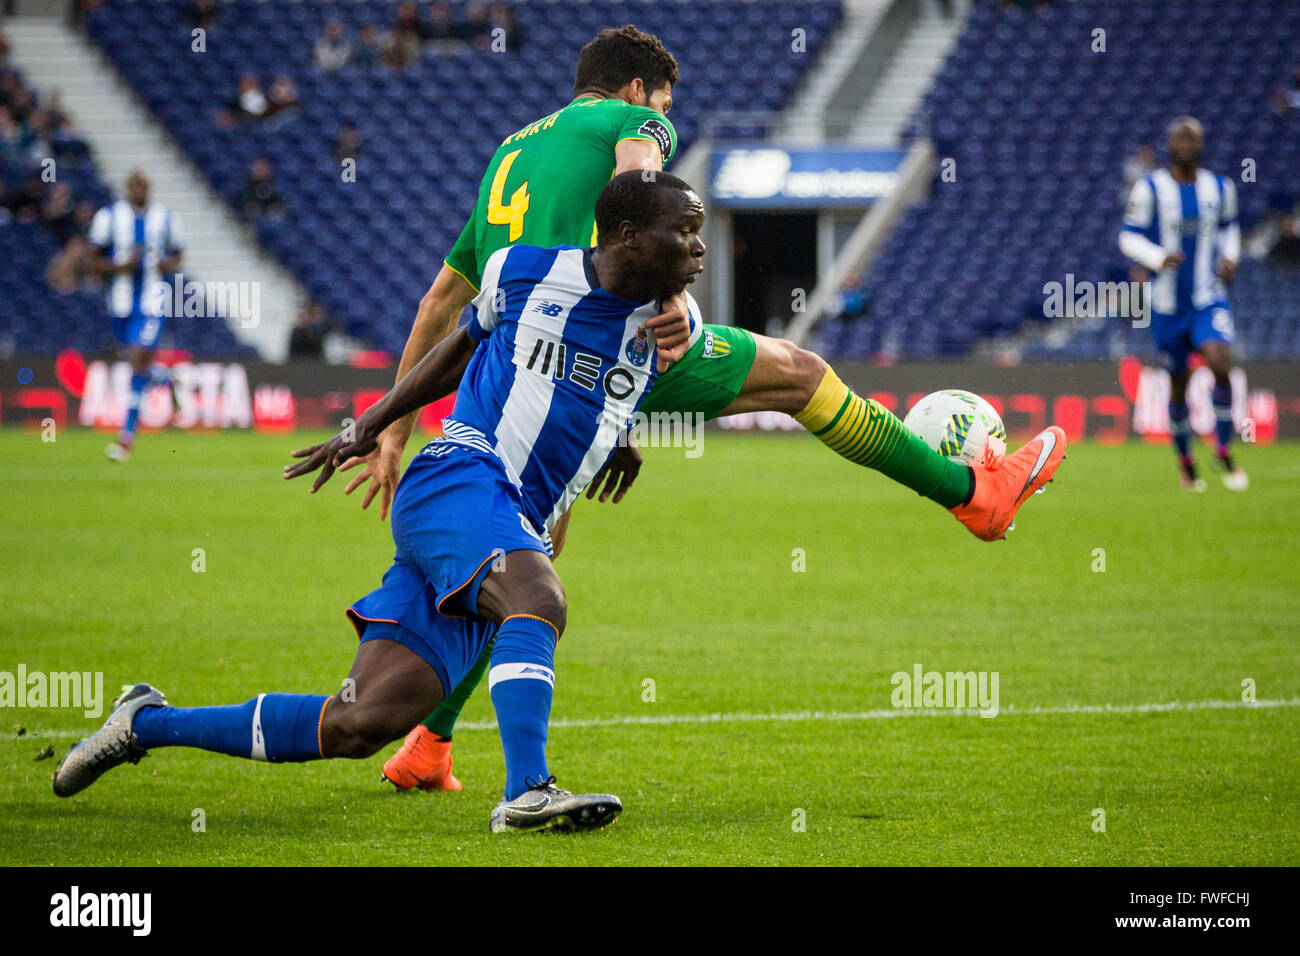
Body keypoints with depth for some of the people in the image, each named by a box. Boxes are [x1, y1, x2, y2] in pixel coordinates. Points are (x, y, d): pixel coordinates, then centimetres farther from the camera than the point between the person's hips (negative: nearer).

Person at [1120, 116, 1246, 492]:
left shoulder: (1220, 188, 4)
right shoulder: (1150, 189, -5)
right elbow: (1128, 236, -4)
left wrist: (1230, 258, 2)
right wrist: (1158, 258, -22)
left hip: (1209, 298, 1)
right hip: (1168, 302, -1)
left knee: (1221, 365, -22)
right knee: (1179, 384, 7)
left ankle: (1224, 450, -6)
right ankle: (1185, 459, 29)